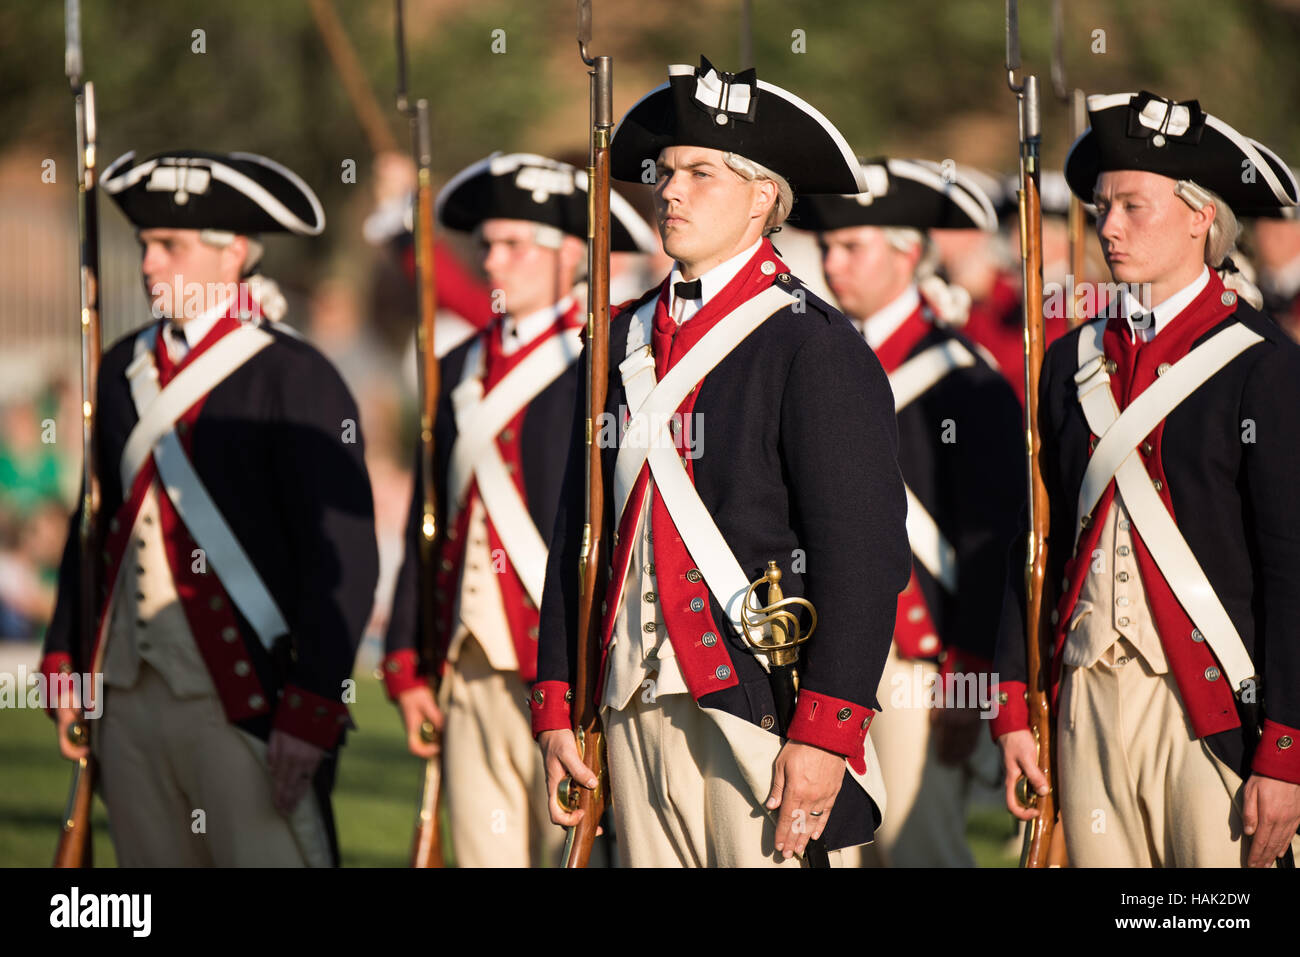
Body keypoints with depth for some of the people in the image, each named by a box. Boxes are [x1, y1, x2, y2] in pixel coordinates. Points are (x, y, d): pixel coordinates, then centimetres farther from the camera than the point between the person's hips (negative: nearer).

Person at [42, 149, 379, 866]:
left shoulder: (294, 380, -7)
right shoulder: (125, 370, 13)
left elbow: (344, 558, -10)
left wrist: (310, 711, -14)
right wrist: (66, 665, 16)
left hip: (247, 699, -6)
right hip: (129, 696, 7)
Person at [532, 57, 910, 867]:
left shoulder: (817, 348, -5)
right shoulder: (626, 341, 15)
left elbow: (864, 555, -11)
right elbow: (580, 533, 18)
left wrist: (824, 734, -17)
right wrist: (558, 705, 12)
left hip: (758, 711, -6)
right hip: (636, 709, 6)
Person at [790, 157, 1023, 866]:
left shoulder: (963, 382, -6)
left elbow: (993, 542, -9)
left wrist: (968, 681, -14)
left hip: (920, 666, -6)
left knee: (918, 847, -9)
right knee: (847, 849, 5)